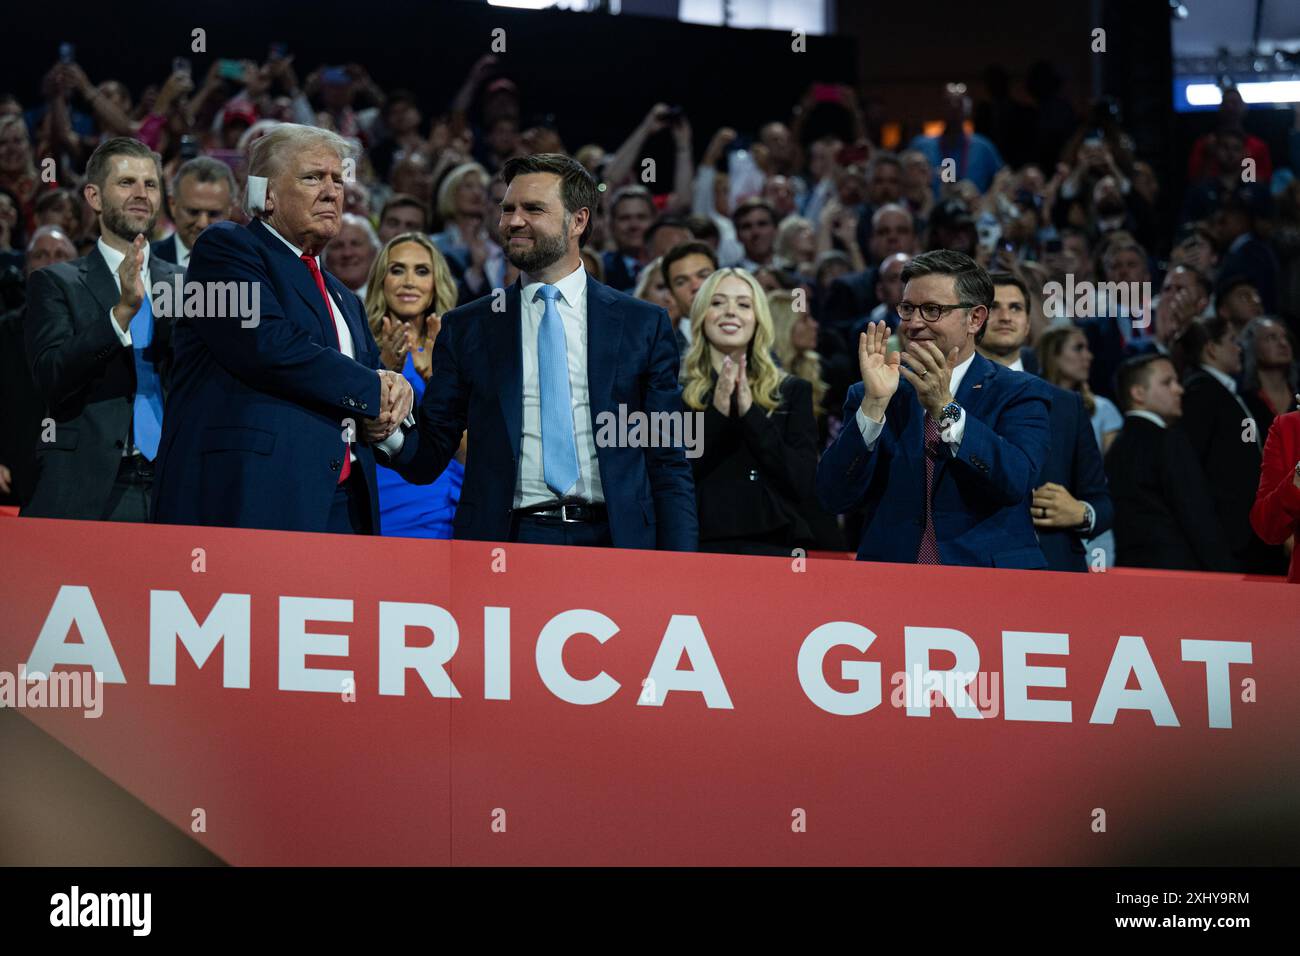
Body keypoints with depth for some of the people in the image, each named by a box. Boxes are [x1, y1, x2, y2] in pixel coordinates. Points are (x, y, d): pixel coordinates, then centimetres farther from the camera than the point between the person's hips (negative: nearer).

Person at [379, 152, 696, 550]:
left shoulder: (644, 325, 9)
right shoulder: (465, 329, 11)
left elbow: (668, 462, 7)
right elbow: (428, 457, 9)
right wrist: (393, 436, -15)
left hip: (612, 545, 0)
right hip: (506, 542, 0)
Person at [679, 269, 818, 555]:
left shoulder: (792, 392, 7)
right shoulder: (675, 392, 4)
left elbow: (803, 484, -4)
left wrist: (750, 413, -12)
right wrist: (715, 414, -14)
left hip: (772, 546, 1)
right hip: (698, 547, -1)